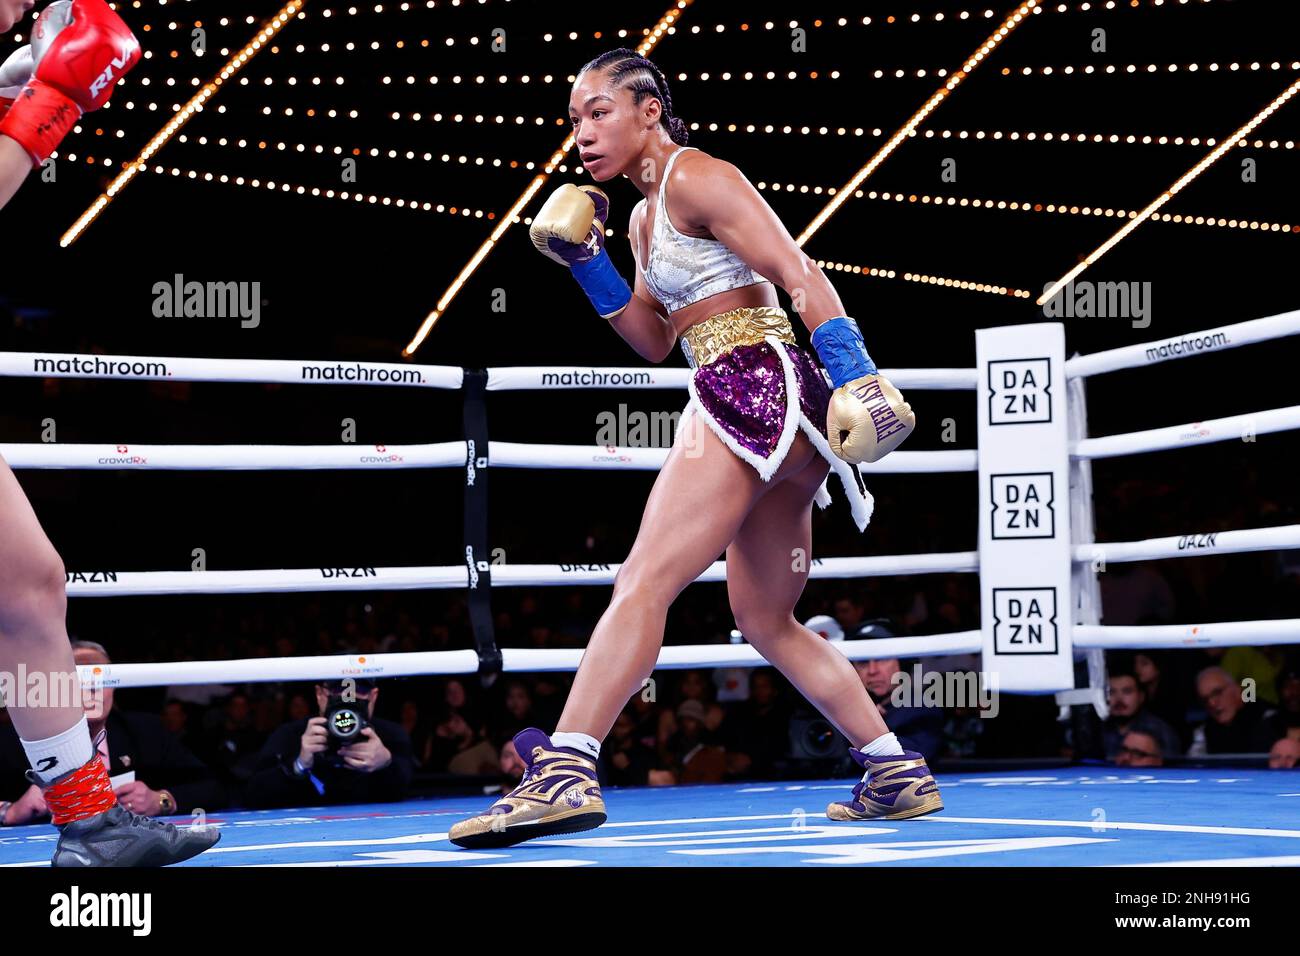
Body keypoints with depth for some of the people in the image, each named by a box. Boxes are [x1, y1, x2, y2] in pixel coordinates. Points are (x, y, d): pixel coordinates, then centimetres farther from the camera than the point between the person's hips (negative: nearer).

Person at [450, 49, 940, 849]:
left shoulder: (696, 177, -6)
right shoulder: (645, 215, 22)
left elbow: (800, 273, -14)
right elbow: (655, 341, 24)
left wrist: (854, 377, -23)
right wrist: (586, 263, 13)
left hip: (755, 387, -10)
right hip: (778, 420, 10)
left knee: (644, 581, -17)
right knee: (767, 621, 16)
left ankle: (566, 772, -25)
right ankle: (900, 775, 17)